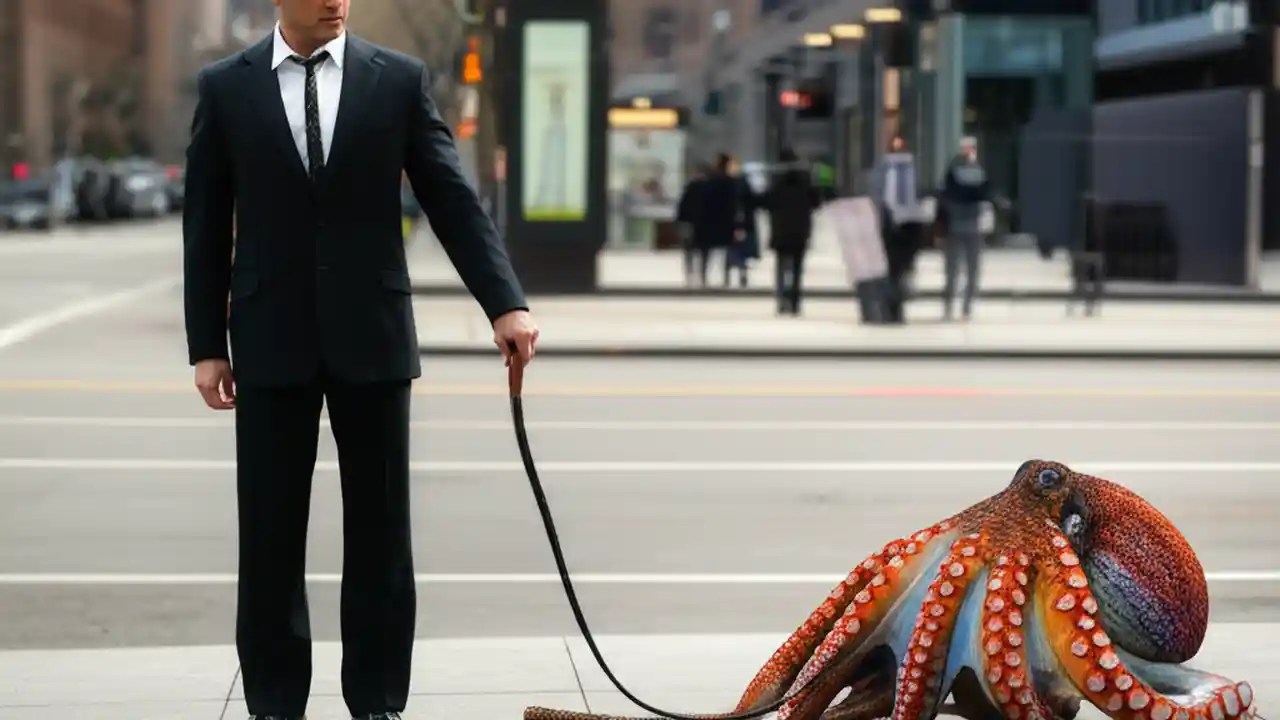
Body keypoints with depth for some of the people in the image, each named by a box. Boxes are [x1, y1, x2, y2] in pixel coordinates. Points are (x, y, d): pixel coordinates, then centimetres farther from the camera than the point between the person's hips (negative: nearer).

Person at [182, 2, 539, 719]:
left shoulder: (401, 79, 1)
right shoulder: (225, 86, 2)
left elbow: (454, 200, -2)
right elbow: (206, 225, 4)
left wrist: (507, 303, -13)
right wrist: (207, 344, 0)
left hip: (373, 337, 0)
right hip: (272, 345, 0)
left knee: (380, 531, 6)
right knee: (271, 534, 5)